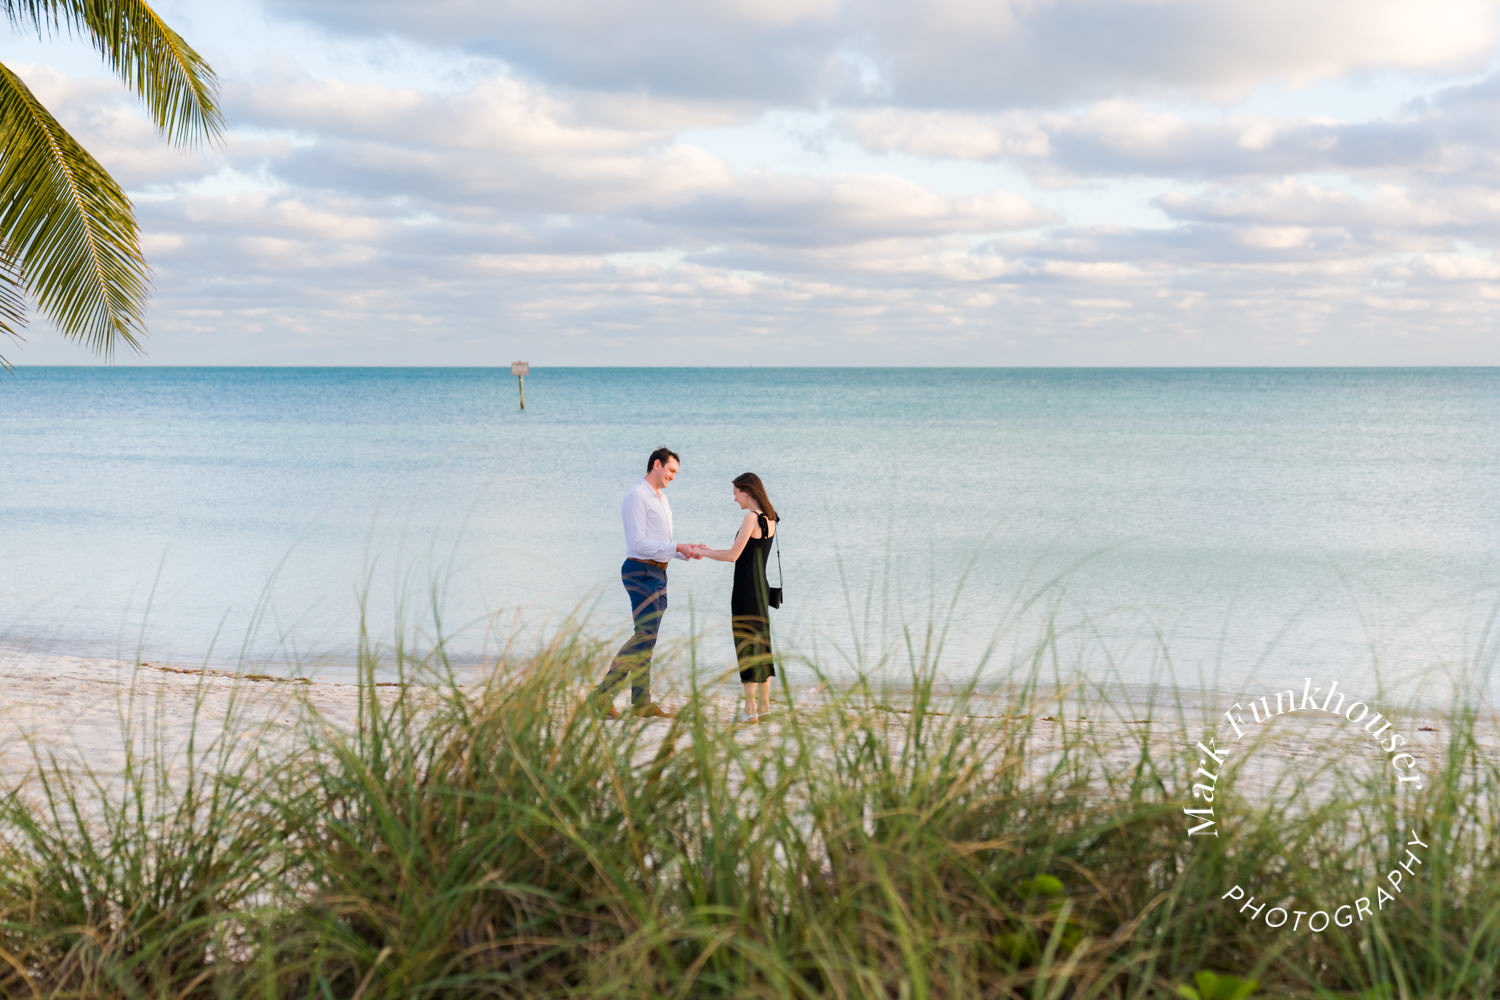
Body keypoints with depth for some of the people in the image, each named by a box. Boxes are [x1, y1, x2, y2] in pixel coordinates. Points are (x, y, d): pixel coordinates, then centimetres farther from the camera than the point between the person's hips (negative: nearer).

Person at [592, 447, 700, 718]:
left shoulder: (661, 498, 18)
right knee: (645, 635, -15)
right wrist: (677, 548, -18)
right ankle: (604, 693, -14)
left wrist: (687, 551, 6)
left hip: (657, 573, 10)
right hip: (641, 571, -10)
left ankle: (642, 703, 12)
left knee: (648, 638, 9)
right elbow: (638, 543, -18)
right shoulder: (637, 497, -12)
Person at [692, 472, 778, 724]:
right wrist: (711, 551, 19)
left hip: (746, 590, -8)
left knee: (746, 645, -3)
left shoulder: (751, 518, -16)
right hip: (761, 588, 8)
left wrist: (704, 553, -4)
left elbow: (733, 556, -18)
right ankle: (764, 705, 20)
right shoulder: (769, 519, 10)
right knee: (761, 644, 14)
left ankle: (750, 709, 0)